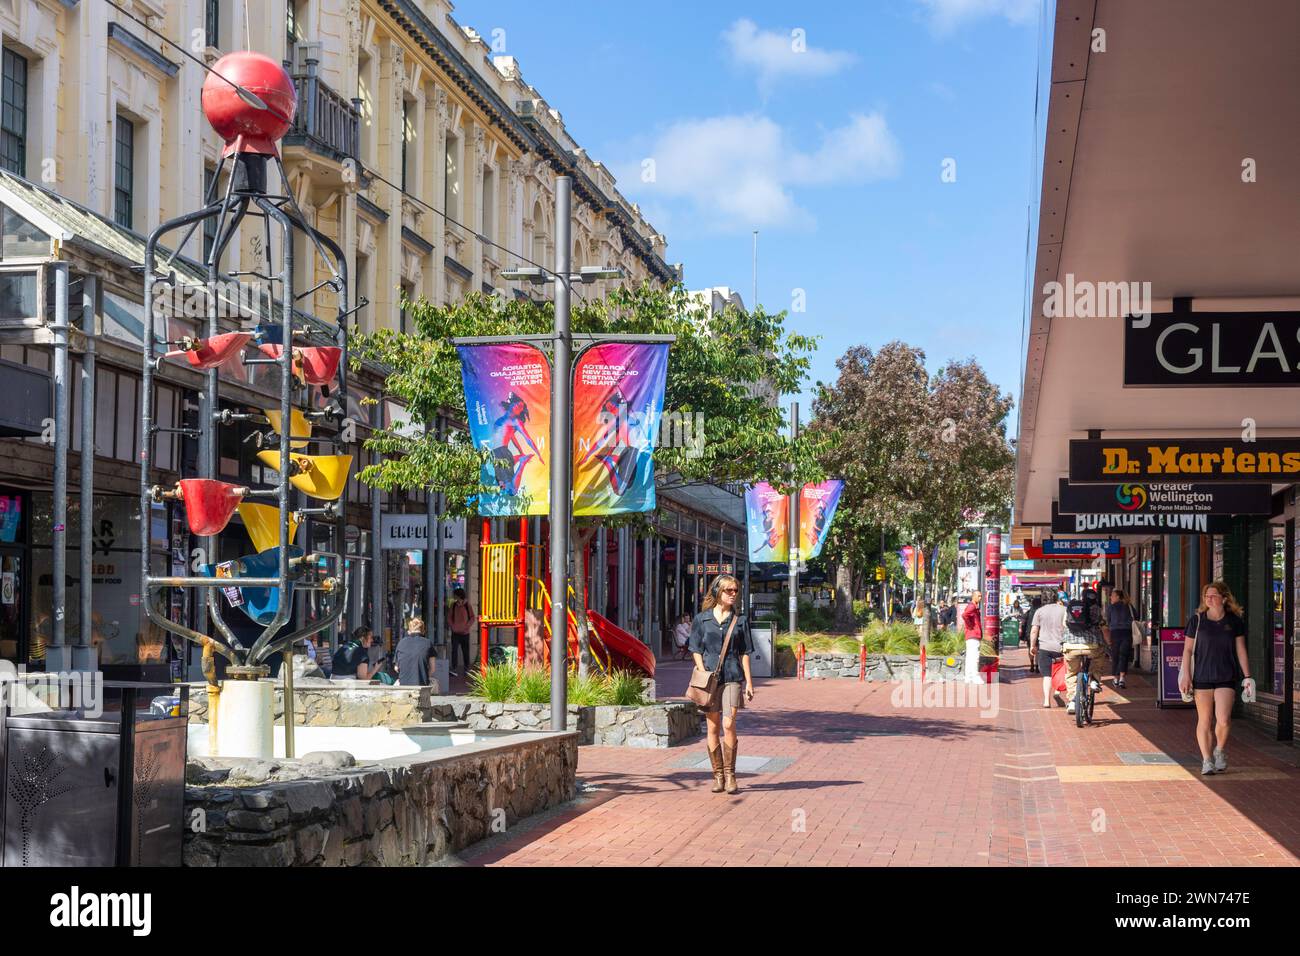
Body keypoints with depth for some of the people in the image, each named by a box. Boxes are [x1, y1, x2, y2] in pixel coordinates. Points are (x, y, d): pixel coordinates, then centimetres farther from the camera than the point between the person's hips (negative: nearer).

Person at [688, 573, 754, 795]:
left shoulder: (738, 620, 9)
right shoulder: (702, 619, 6)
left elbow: (744, 653, 11)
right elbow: (697, 651, 6)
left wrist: (749, 681, 6)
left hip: (732, 677, 0)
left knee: (728, 724, -12)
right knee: (713, 727, 2)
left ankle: (730, 774, -4)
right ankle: (718, 774, 9)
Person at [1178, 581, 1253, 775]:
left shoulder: (1234, 621, 2)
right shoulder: (1197, 620, 0)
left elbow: (1241, 650, 7)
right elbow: (1187, 650, 3)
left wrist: (1247, 677, 4)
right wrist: (1186, 675, -3)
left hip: (1226, 678, 0)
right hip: (1202, 677, 0)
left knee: (1223, 720, -12)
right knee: (1205, 721, 3)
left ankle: (1220, 750, 15)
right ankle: (1207, 760, 13)